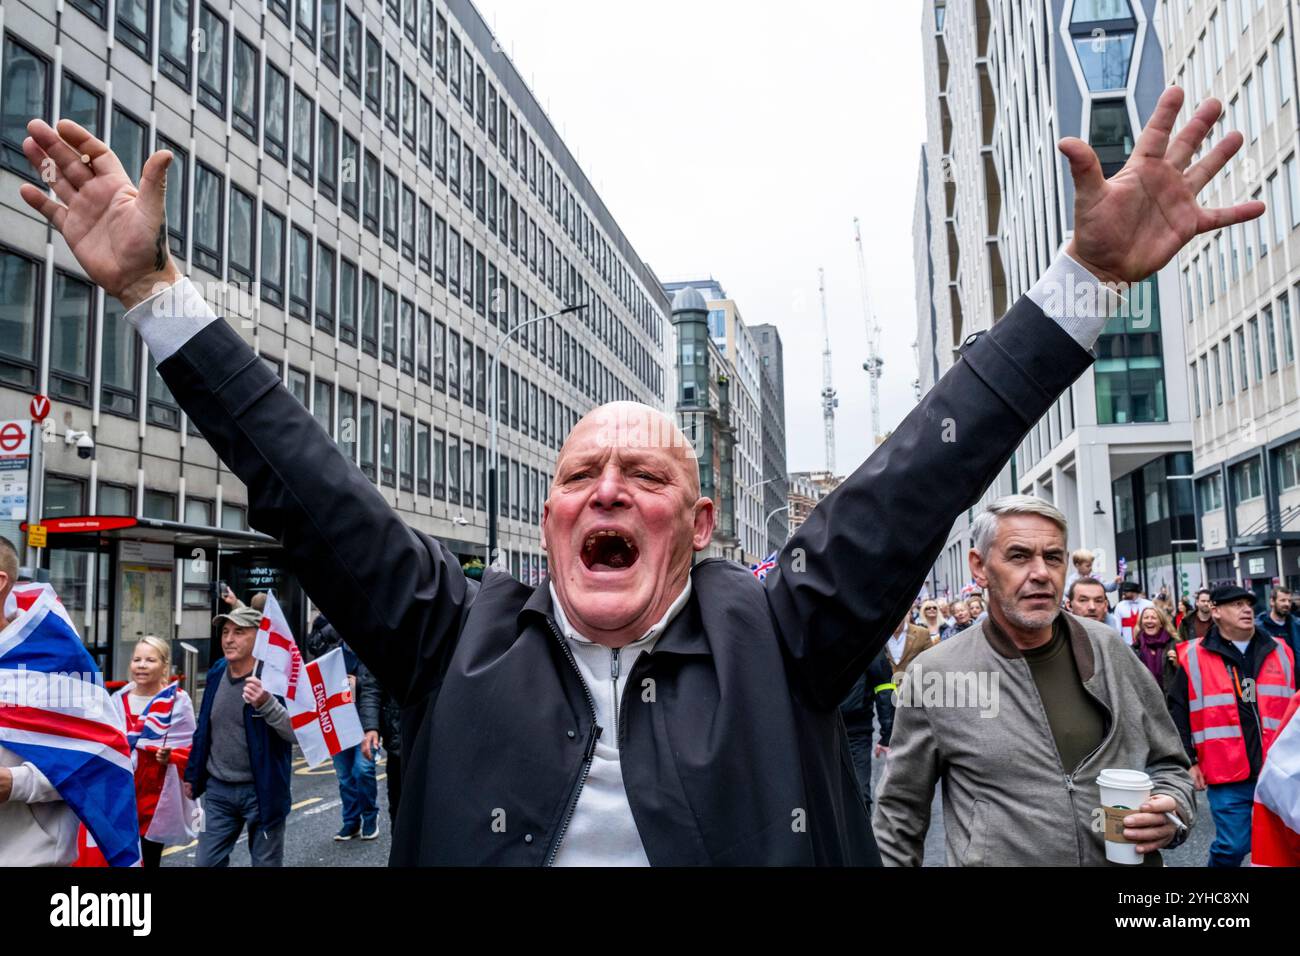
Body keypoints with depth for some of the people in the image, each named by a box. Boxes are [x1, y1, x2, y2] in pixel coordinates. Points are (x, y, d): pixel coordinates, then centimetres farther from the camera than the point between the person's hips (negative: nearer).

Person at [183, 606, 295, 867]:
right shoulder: (217, 672, 4)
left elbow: (298, 732, -26)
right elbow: (204, 728, 16)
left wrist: (266, 703, -41)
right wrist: (192, 774, 19)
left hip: (262, 791, -5)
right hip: (217, 789, 5)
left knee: (266, 862, 8)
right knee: (207, 862, 10)